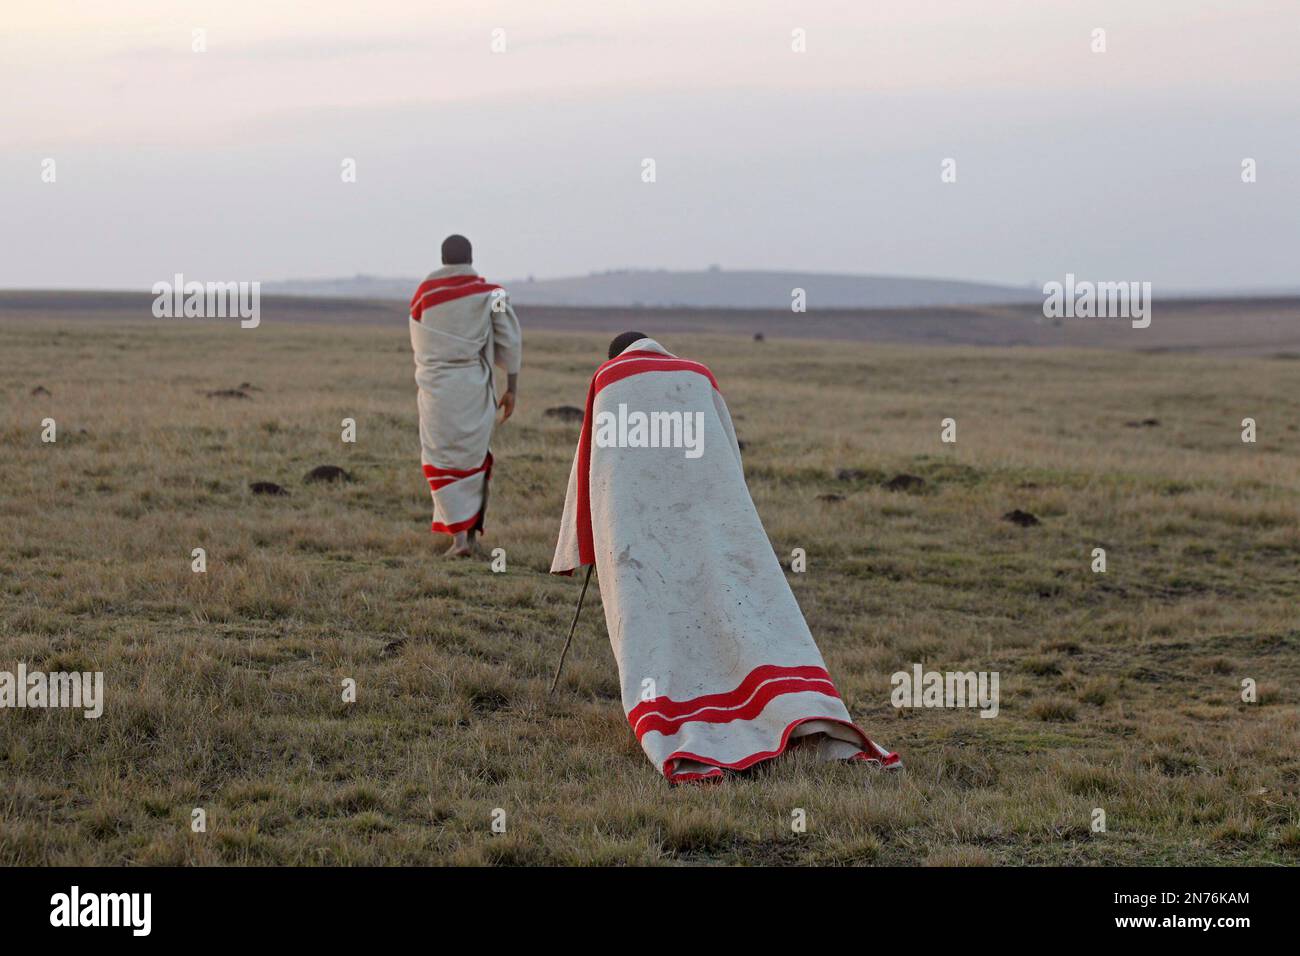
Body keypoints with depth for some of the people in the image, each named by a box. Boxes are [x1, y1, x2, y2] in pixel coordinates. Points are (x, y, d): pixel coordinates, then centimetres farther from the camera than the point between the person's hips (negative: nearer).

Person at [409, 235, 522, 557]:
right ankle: (473, 531, 17)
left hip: (436, 387, -1)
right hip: (475, 388, 1)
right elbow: (510, 340, -4)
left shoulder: (424, 293, 0)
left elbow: (418, 343, 9)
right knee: (474, 459, 18)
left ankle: (459, 536, -5)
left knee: (441, 461, 7)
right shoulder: (490, 292, -2)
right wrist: (512, 388, 2)